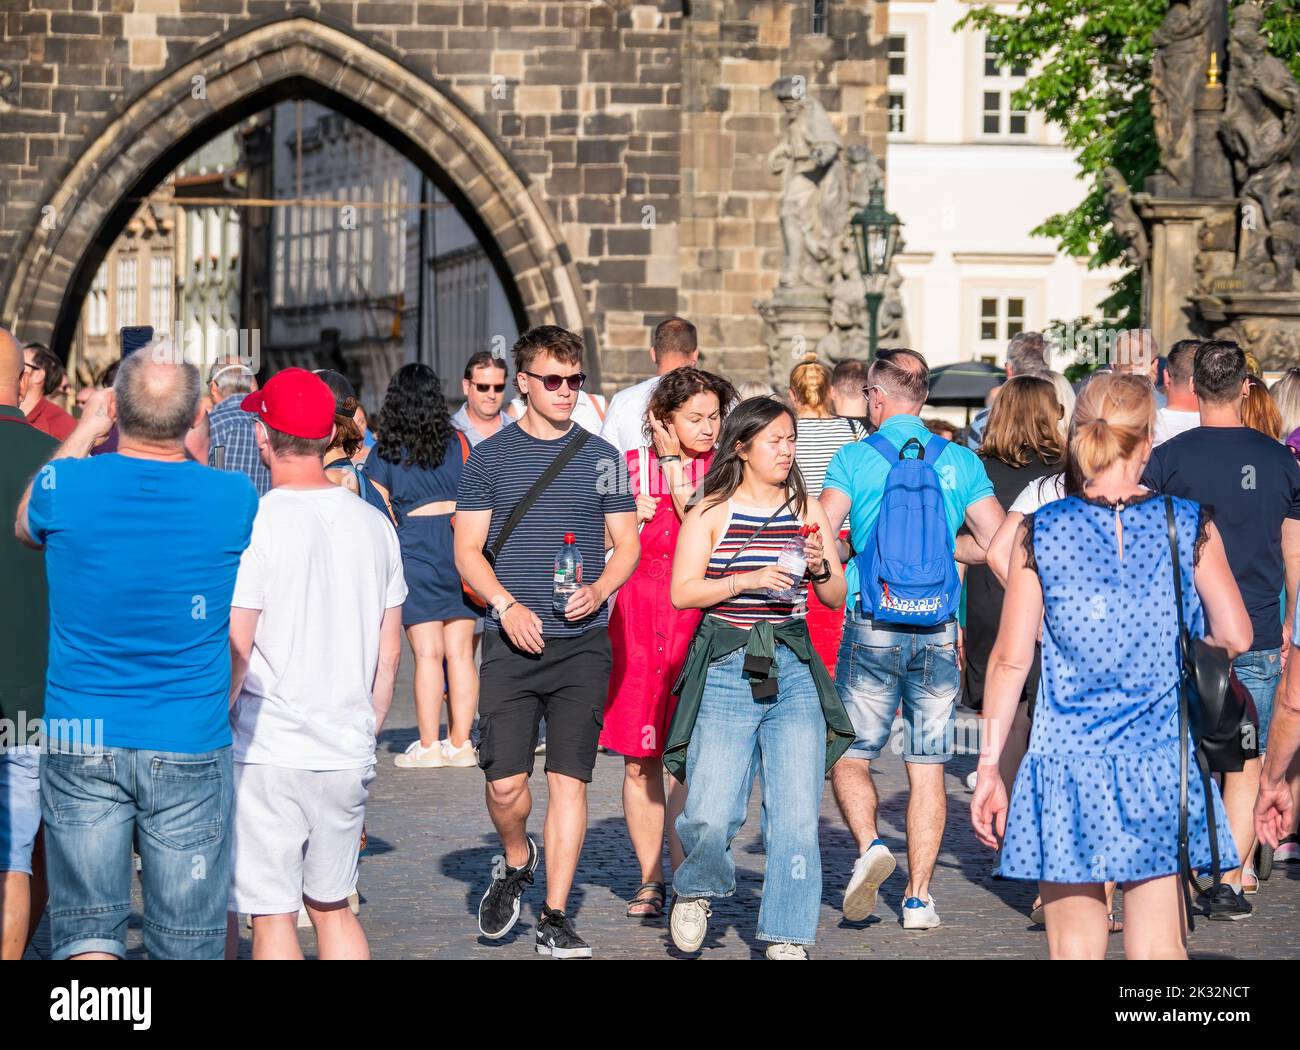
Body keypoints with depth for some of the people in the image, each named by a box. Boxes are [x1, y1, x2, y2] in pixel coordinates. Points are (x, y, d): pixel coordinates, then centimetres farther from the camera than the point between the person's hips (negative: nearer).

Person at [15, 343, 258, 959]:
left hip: (79, 743, 0)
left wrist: (84, 432, 25)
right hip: (191, 747, 0)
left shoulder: (66, 486, -9)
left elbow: (24, 526, 17)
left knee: (86, 926, 4)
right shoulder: (235, 499, -8)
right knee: (186, 942, 8)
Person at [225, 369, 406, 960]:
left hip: (268, 753, -5)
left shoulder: (254, 524, -12)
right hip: (348, 755, 5)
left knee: (271, 917, 1)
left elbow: (232, 651, -14)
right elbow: (390, 653, 11)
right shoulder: (374, 524, 5)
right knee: (333, 910, 16)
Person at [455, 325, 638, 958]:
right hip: (512, 640, 0)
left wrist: (598, 590, -10)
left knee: (568, 779, -3)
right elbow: (467, 550, 5)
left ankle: (555, 919, 5)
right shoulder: (490, 457, 6)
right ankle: (515, 863, 24)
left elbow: (628, 544, 10)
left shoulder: (600, 457, 8)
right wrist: (507, 604, -11)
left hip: (582, 643, 0)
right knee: (505, 781, -7)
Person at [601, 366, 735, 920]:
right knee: (639, 762, 5)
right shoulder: (628, 466, 7)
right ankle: (649, 879, 16)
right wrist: (628, 517, -6)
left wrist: (674, 466, -9)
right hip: (634, 619, 2)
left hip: (697, 619, -2)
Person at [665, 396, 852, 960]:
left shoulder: (807, 509, 11)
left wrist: (820, 568, -8)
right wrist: (749, 581, -17)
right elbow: (682, 591, -5)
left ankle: (787, 938, 6)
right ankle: (695, 891, 23)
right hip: (726, 669, -3)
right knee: (710, 817, -9)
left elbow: (837, 596, 13)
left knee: (797, 813, -5)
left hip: (793, 668, 3)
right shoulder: (711, 512, 2)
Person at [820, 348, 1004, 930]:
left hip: (873, 625, -2)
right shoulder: (959, 461, 4)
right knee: (927, 766, 7)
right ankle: (918, 896, 5)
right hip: (939, 630, 2)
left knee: (850, 755, 10)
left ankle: (869, 845, -14)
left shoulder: (854, 458, -3)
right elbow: (995, 542, 1)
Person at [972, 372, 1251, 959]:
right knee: (1158, 950, 4)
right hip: (1162, 760, 1)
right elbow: (1235, 637, -1)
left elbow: (1011, 658, -4)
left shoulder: (1040, 532, -3)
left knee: (1074, 950, 5)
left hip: (1067, 760, -1)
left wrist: (989, 765, 1)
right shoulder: (1190, 526, -1)